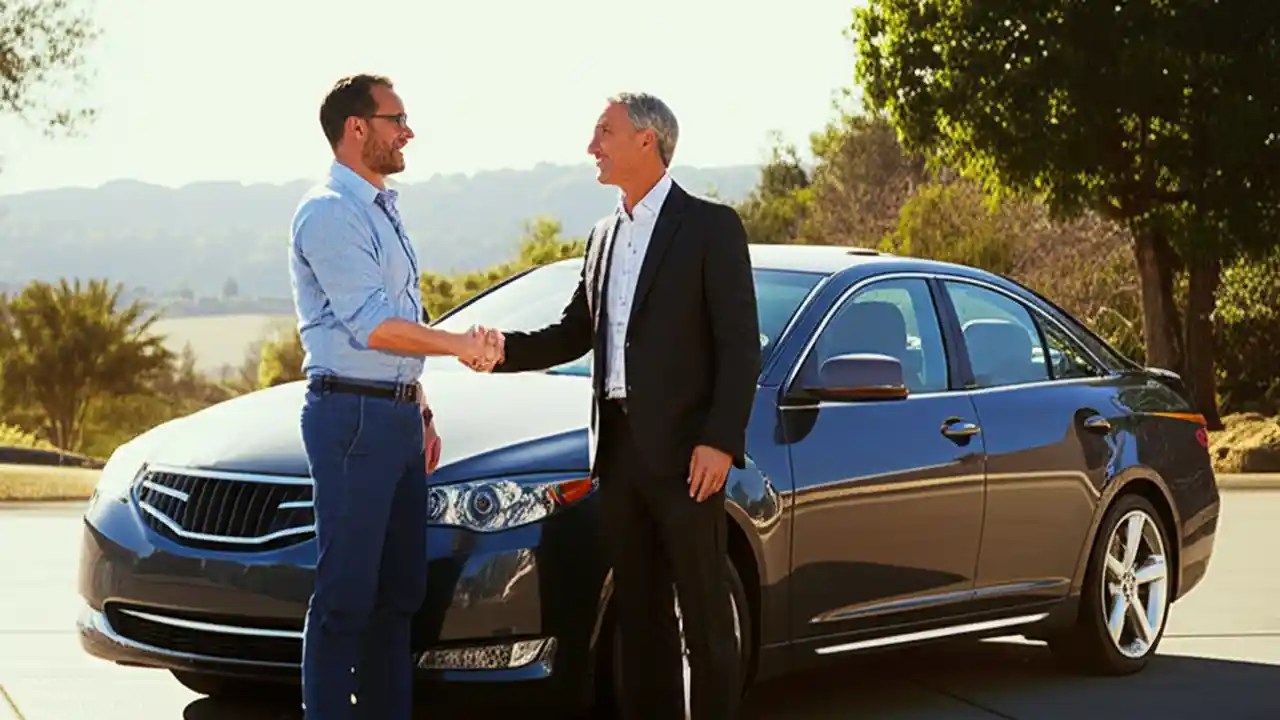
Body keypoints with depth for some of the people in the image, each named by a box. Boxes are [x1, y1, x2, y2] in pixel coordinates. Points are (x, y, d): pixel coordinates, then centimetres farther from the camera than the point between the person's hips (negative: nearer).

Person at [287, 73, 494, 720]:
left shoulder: (382, 209, 19)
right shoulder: (329, 213, -12)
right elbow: (370, 323, -19)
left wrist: (420, 412, 21)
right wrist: (458, 345, -15)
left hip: (398, 417, 9)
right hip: (352, 416, -9)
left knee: (399, 588, 11)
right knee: (346, 592, -8)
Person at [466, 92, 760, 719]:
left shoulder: (711, 227, -5)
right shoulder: (604, 236, 17)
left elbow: (740, 344, -9)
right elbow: (576, 332, 19)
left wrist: (721, 442, -17)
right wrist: (507, 350, 0)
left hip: (682, 451, -7)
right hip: (619, 448, 7)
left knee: (704, 613, -2)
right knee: (640, 611, 11)